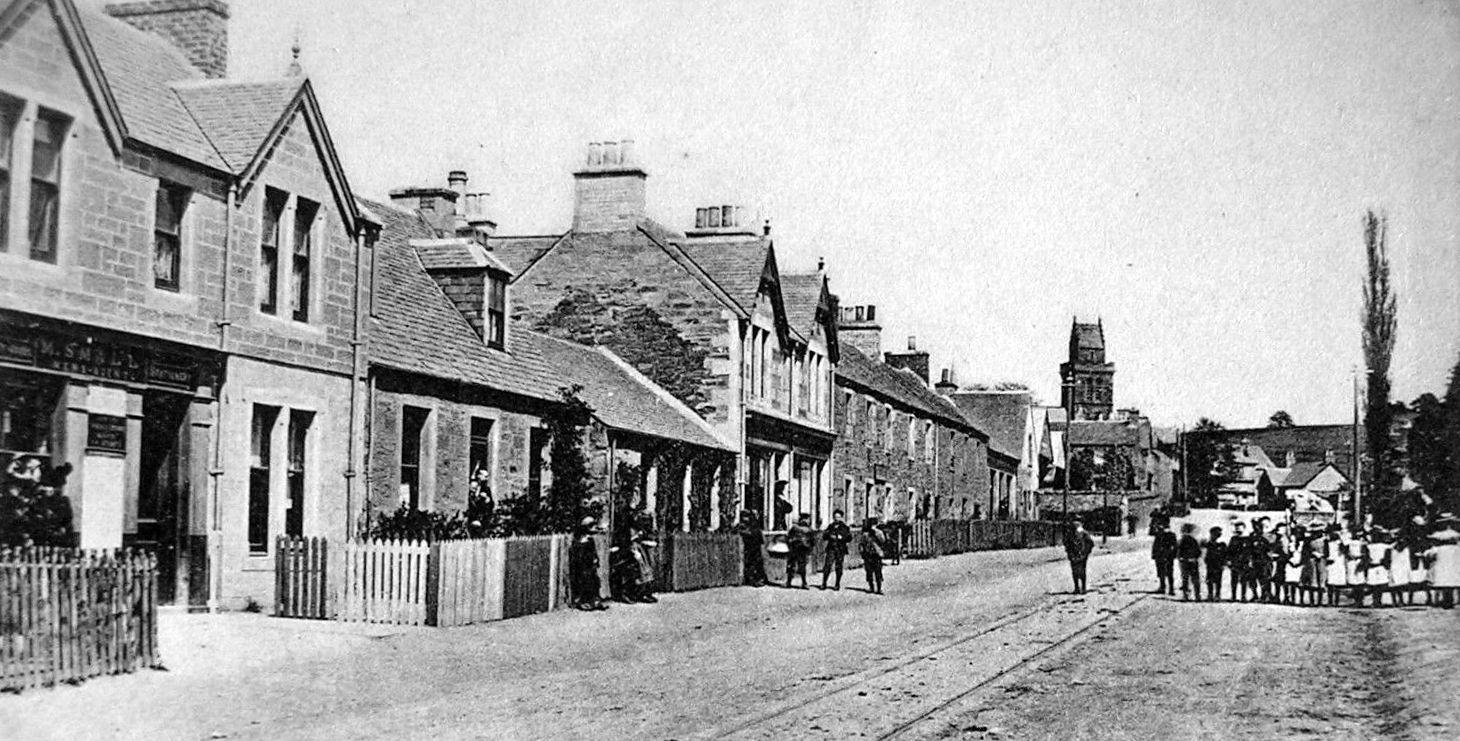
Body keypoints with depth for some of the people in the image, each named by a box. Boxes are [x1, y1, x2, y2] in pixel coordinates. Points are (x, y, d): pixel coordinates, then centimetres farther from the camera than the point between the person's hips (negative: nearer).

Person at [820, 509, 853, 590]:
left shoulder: (845, 527, 5)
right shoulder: (830, 526, 13)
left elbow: (849, 538, 0)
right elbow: (824, 537, 14)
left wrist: (841, 538, -15)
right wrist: (828, 535, -7)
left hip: (840, 549, -2)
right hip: (831, 548, 2)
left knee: (838, 567, 1)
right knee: (827, 565, -7)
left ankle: (837, 585, 9)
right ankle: (823, 583, -3)